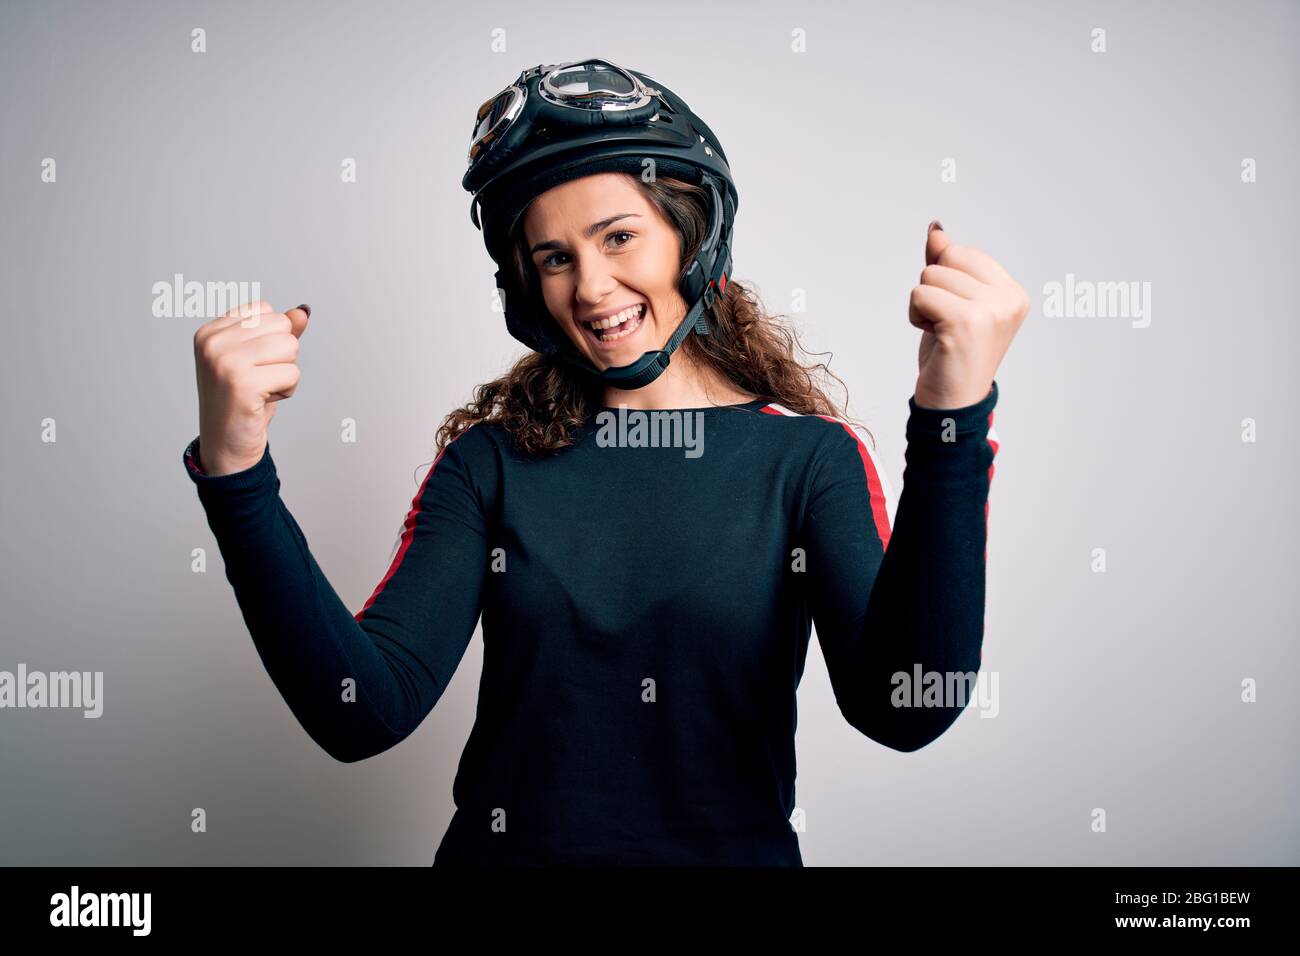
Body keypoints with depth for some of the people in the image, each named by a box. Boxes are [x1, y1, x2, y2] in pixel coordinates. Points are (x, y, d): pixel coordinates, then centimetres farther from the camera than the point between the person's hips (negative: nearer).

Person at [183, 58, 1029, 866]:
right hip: (507, 843, 1)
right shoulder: (491, 459, -6)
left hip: (737, 846, 0)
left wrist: (953, 419, -33)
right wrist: (235, 475, -26)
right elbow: (366, 712, -16)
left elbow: (903, 711, -23)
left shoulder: (813, 456, -9)